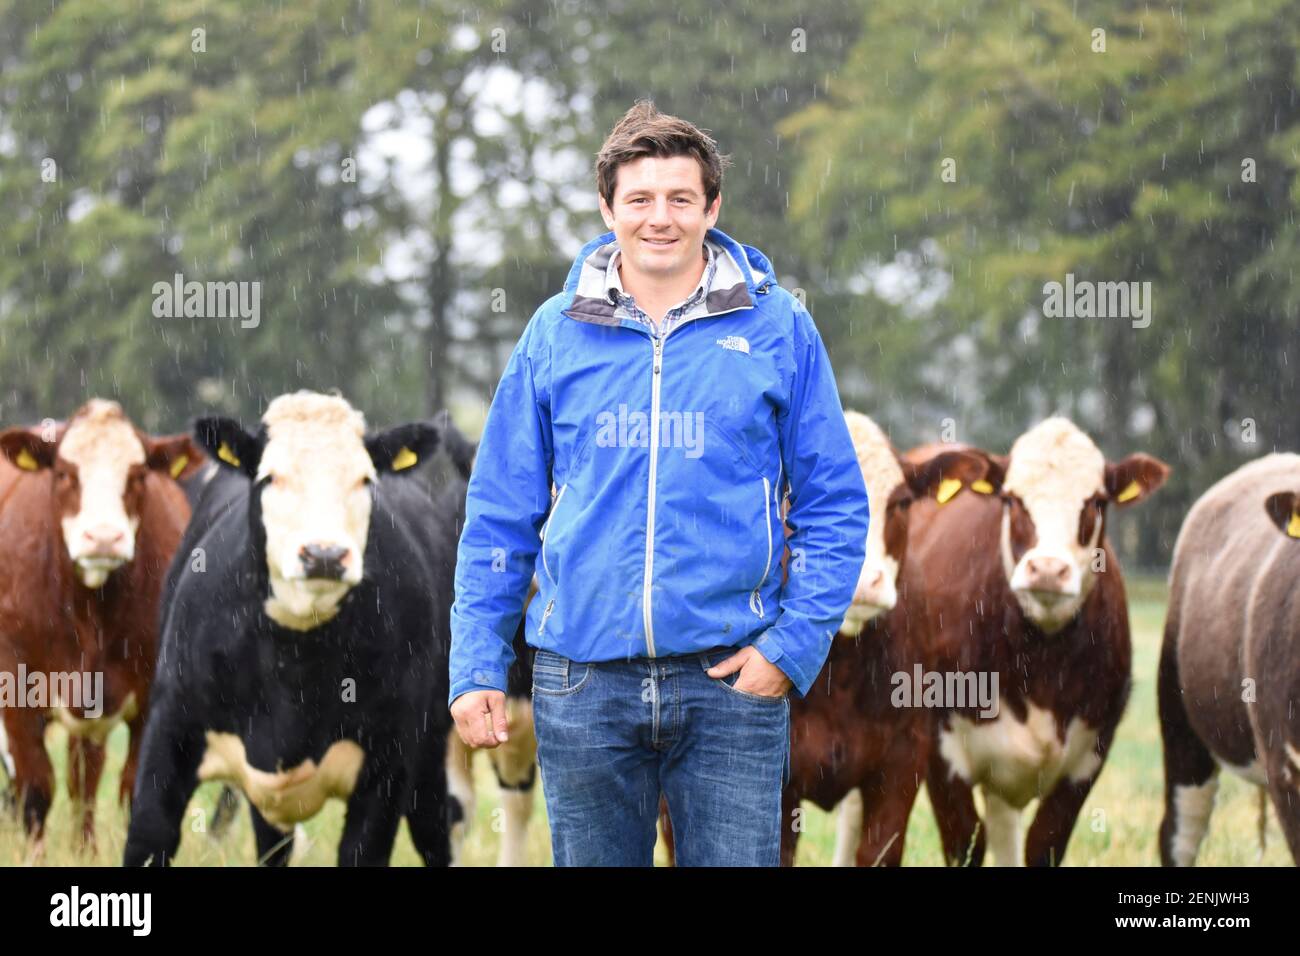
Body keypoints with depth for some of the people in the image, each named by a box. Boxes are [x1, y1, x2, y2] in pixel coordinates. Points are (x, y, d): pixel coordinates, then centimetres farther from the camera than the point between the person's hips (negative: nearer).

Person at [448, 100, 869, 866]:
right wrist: (477, 666, 2)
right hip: (583, 681, 1)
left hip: (730, 682, -1)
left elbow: (835, 508, 3)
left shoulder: (777, 328, 2)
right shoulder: (558, 333, 6)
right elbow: (501, 516, 9)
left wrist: (794, 644, -8)